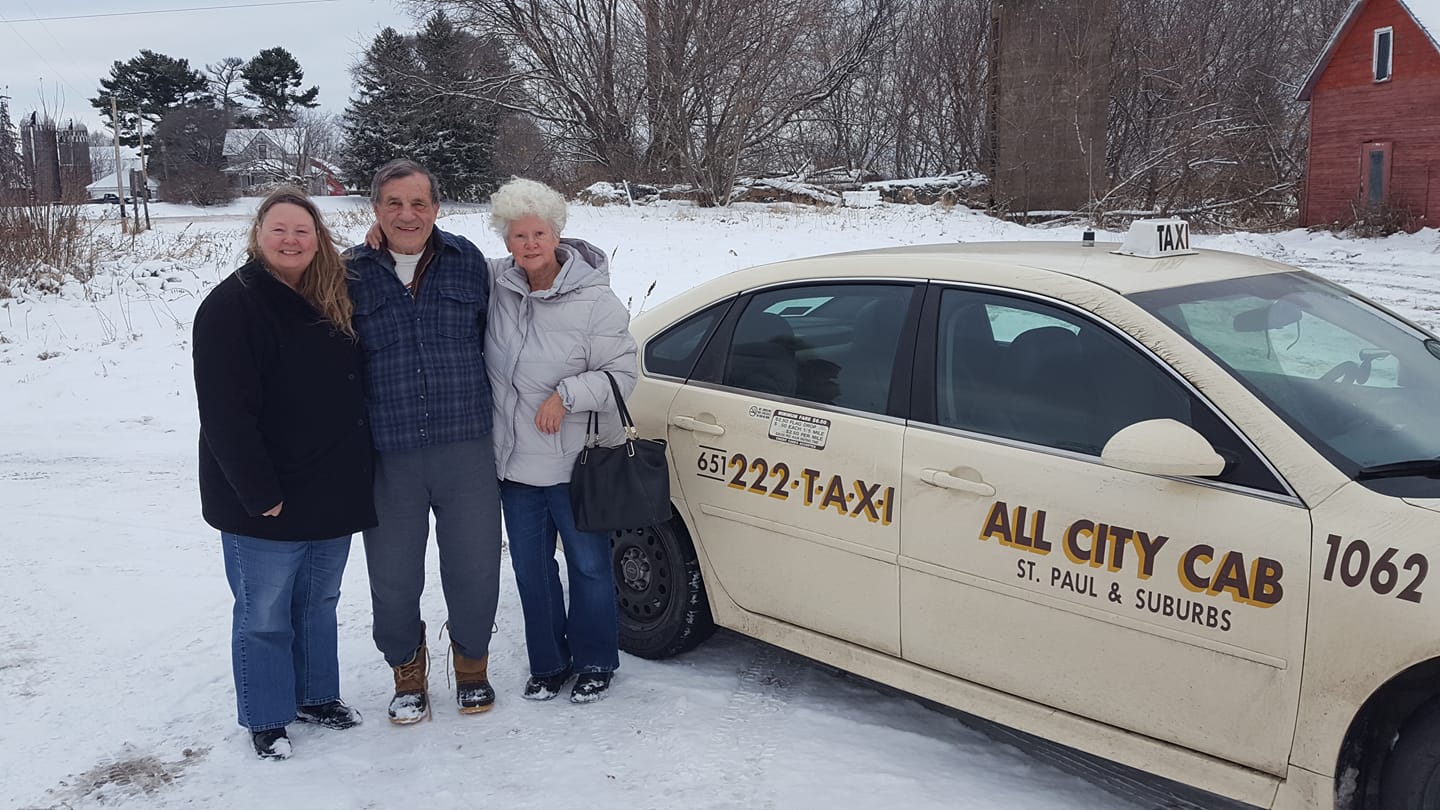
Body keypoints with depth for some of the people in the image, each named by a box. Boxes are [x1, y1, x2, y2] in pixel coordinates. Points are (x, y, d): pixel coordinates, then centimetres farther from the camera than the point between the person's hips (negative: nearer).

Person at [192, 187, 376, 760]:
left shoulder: (333, 302, 7)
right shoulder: (232, 305, -14)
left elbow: (353, 393, 16)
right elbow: (224, 413, -19)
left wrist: (355, 473, 8)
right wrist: (261, 494, -20)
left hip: (332, 493, 6)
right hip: (265, 504, -6)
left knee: (318, 604, 19)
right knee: (264, 615, 7)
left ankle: (315, 695, 36)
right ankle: (266, 719, 23)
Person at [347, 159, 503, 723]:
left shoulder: (467, 261, 4)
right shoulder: (352, 273, 2)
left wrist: (487, 413, 10)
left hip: (466, 449, 1)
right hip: (387, 457, 0)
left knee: (475, 567, 8)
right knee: (392, 578, 7)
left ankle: (472, 664, 33)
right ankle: (408, 671, 32)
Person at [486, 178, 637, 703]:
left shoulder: (594, 300, -14)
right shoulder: (496, 285, -2)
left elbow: (621, 374, -11)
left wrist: (566, 394, -23)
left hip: (576, 462, -4)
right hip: (514, 461, 5)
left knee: (589, 565, 9)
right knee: (531, 569, 15)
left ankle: (595, 663, 29)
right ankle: (548, 664, 33)